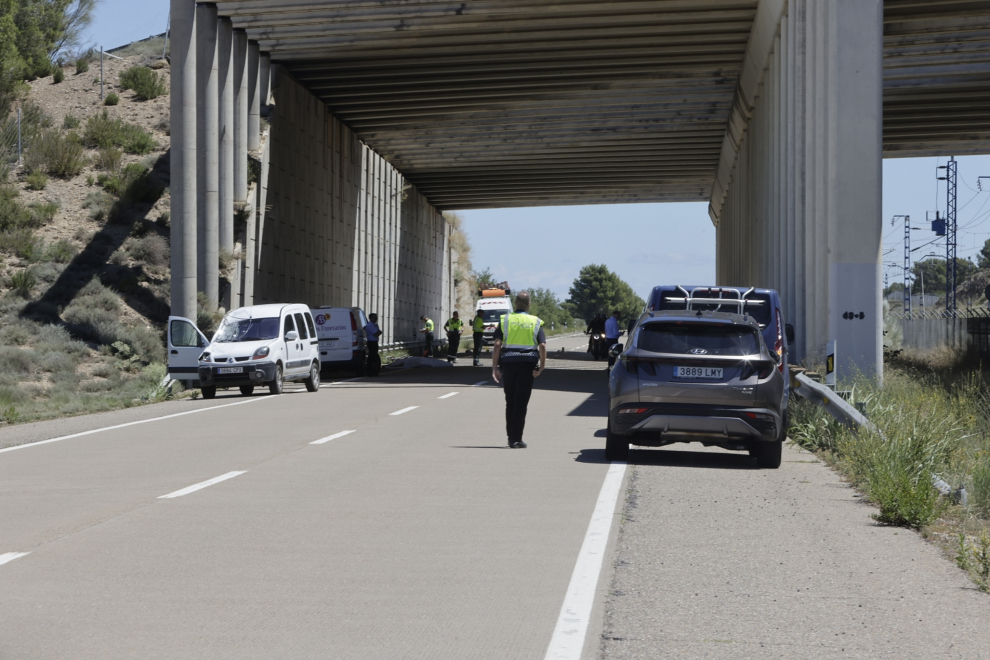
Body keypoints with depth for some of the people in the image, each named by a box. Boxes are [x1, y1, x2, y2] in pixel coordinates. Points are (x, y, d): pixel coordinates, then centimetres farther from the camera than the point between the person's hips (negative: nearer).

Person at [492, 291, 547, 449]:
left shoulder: (505, 320, 4)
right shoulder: (535, 322, 3)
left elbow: (498, 344, -4)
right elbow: (542, 346, -7)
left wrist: (495, 367, -3)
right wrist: (542, 366, -2)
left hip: (508, 362, 1)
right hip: (527, 363, -1)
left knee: (510, 401, 15)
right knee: (521, 402, 0)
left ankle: (511, 437, 19)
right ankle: (516, 439, -4)